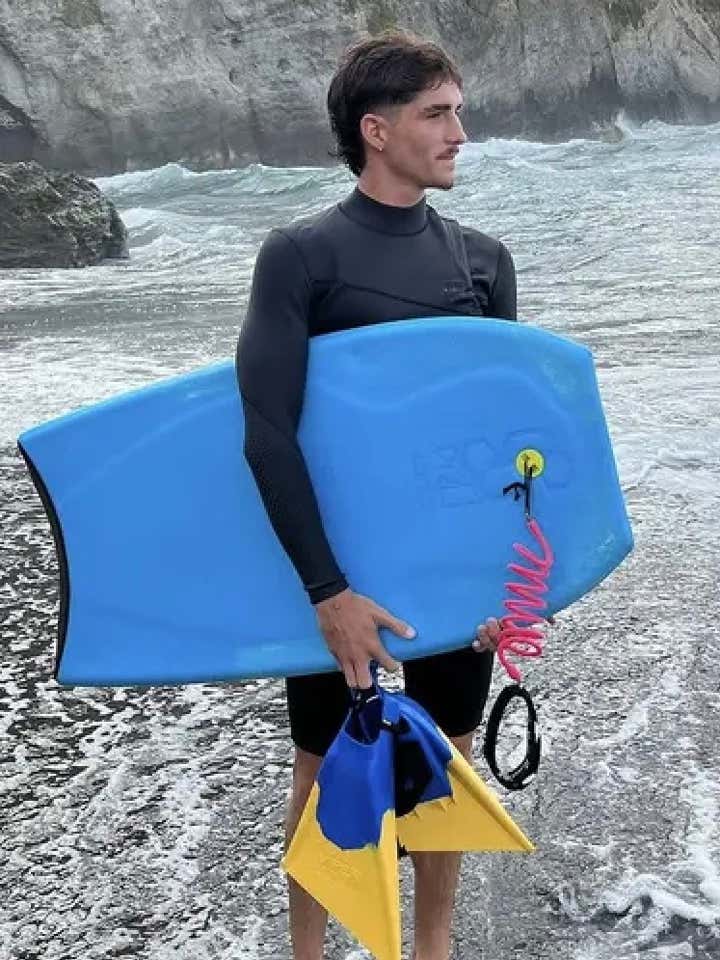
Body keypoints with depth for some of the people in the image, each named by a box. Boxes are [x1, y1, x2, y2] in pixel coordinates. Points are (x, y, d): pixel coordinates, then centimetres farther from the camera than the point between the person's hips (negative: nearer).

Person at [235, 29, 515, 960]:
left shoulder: (484, 260, 2)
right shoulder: (300, 255, -10)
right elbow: (268, 433, -17)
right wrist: (326, 588, -21)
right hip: (340, 570, -3)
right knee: (326, 770, 12)